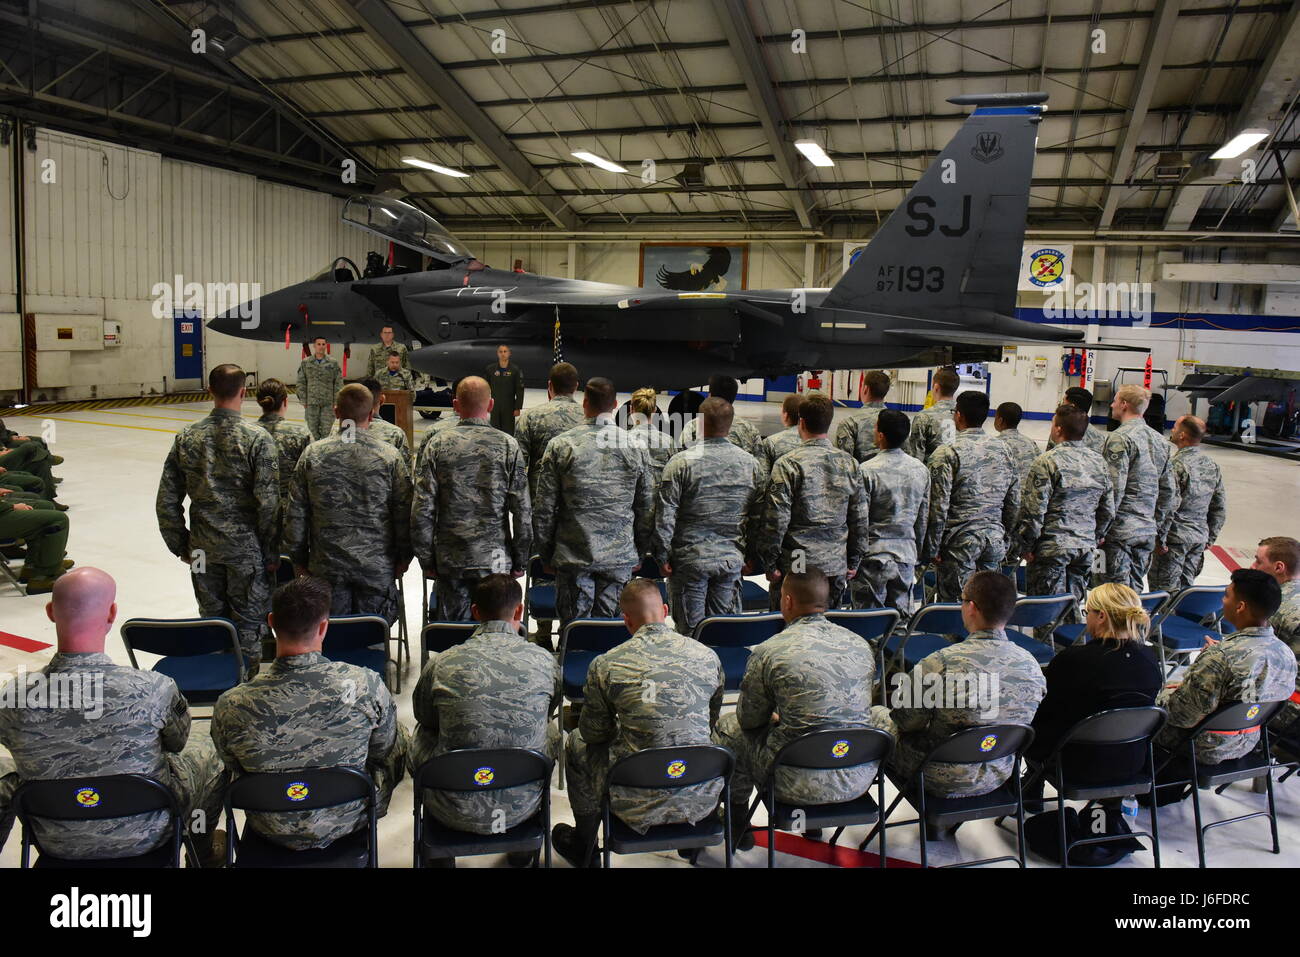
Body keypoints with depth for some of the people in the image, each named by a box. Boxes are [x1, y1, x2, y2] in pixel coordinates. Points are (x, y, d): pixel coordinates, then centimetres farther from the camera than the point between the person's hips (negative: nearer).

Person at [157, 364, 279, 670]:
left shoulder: (187, 438, 1)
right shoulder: (258, 438, -12)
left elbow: (167, 502, 4)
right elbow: (268, 503, -14)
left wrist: (181, 546, 14)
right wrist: (272, 553, -4)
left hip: (203, 550, 4)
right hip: (247, 548, -4)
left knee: (211, 620, 16)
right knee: (248, 623, 6)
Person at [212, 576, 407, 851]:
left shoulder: (231, 706, -26)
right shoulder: (366, 685, -29)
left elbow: (234, 769, -4)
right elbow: (389, 754, -10)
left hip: (274, 831, 2)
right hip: (350, 821, -1)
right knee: (401, 737, 24)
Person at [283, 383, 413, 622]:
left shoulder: (312, 454, -2)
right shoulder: (390, 457, -7)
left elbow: (295, 514, 3)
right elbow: (404, 514, -4)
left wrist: (299, 558, 13)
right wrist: (403, 558, 8)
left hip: (327, 567, 1)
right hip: (376, 566, -1)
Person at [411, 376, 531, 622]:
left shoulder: (438, 444, -3)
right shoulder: (508, 445, -5)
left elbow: (422, 511, -4)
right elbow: (523, 511, -6)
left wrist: (426, 559, 7)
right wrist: (520, 560, 4)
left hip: (450, 559, 1)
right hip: (495, 559, -1)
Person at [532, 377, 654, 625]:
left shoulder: (561, 445, -5)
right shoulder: (636, 446, 0)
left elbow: (544, 508, -2)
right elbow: (647, 508, 5)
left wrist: (546, 555, 9)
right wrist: (640, 553, 16)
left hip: (573, 557, -1)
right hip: (621, 558, 1)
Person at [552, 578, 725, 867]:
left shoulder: (605, 665, -11)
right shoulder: (708, 656, -2)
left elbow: (594, 734, 4)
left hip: (639, 805, -3)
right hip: (702, 800, 3)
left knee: (576, 744, 24)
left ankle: (583, 849, 42)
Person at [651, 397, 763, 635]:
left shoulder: (682, 462, -10)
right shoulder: (751, 464, 3)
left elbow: (664, 514, -10)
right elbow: (758, 516, 8)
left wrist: (662, 556, -1)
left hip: (690, 560, -3)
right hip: (731, 560, 4)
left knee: (689, 629, 5)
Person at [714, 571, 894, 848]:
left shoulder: (768, 651, -12)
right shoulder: (861, 645, 3)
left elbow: (750, 719, 0)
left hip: (800, 783, -4)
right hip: (858, 778, 4)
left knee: (727, 727, 17)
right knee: (882, 714, 33)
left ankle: (738, 824, 32)